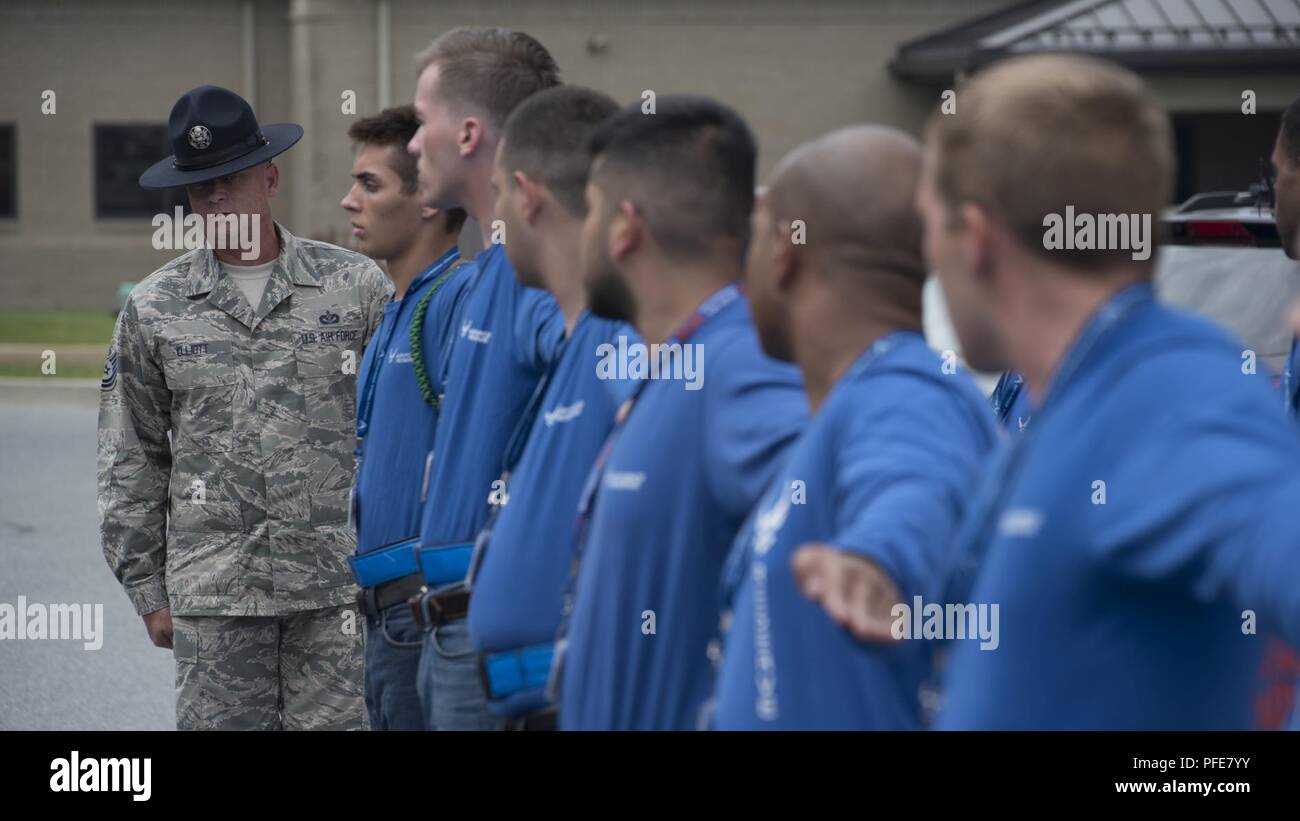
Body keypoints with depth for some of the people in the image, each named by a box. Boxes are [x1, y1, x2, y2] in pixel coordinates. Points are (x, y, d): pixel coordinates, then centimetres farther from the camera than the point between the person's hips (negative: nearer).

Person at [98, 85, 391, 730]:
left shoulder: (356, 286, 4)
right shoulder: (153, 308, 7)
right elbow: (128, 462, 10)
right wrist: (147, 591, 7)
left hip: (339, 584, -1)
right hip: (212, 593, 1)